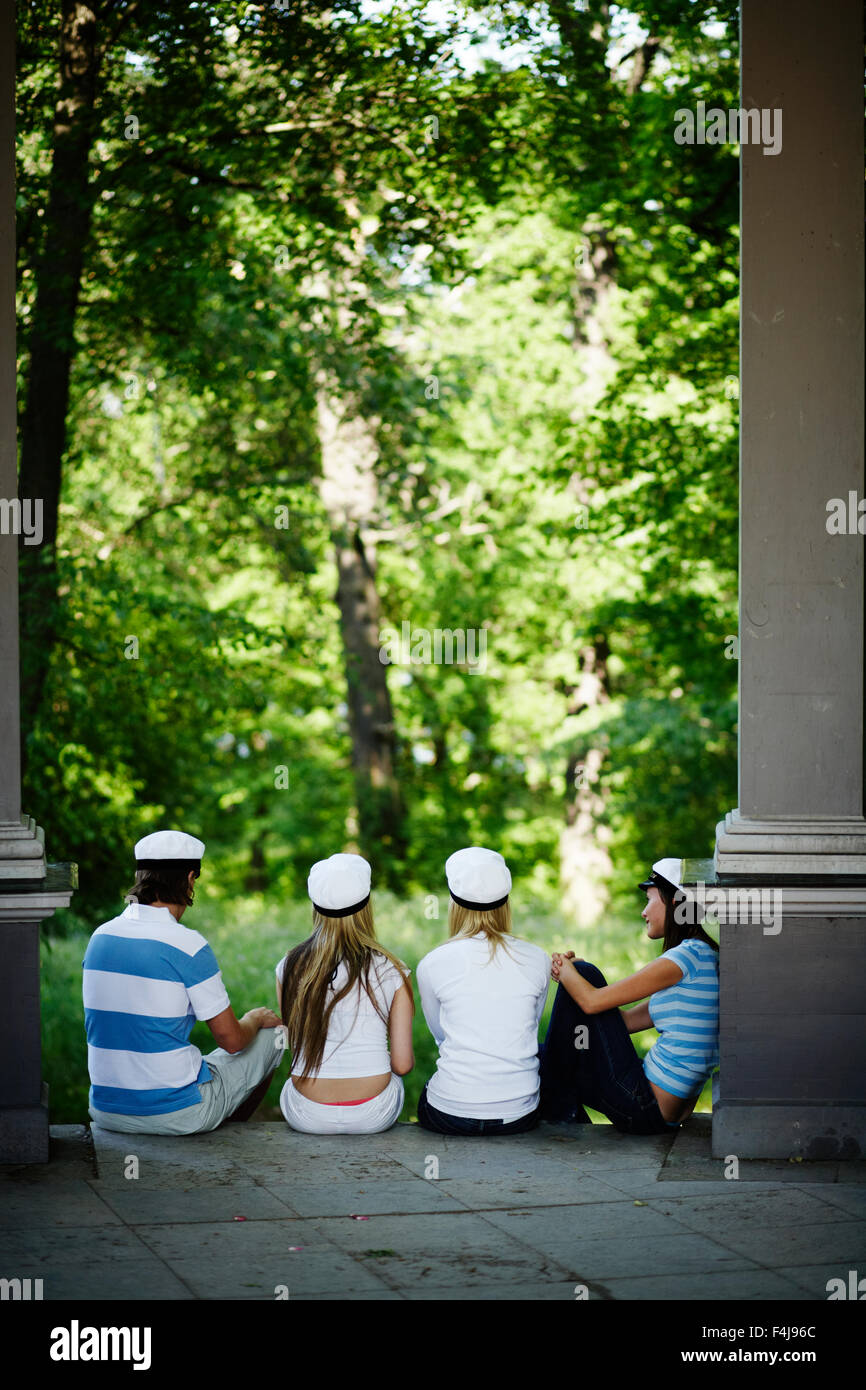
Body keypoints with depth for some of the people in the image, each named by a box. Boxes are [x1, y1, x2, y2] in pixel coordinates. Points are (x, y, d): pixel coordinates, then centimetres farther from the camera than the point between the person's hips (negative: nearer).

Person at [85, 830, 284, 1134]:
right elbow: (231, 1040, -11)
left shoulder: (100, 937, 1)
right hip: (175, 1114, -6)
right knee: (270, 1037, 19)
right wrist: (255, 1019, 12)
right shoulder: (188, 946, -18)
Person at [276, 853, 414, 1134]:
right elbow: (402, 1064, -6)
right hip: (373, 1117, -1)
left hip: (307, 1117, 1)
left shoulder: (289, 968, -4)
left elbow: (295, 1045, 9)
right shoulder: (391, 972, -9)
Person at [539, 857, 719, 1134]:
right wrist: (568, 970, 6)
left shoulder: (687, 955, -16)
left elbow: (591, 1001, -16)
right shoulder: (700, 957, 15)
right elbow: (627, 1020, 17)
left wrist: (565, 968, 5)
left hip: (644, 1108, -10)